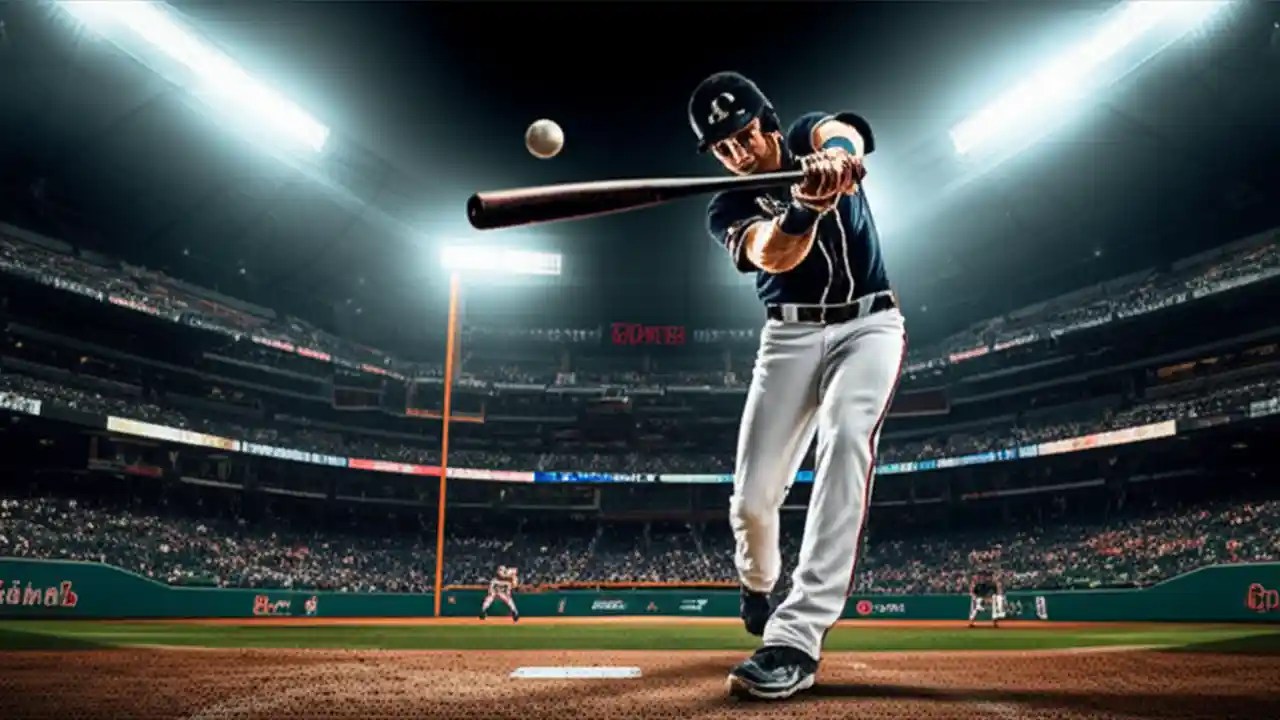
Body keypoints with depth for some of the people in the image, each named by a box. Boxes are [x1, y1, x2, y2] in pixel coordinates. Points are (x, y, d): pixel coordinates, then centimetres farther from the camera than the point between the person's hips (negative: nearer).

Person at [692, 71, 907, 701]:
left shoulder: (811, 137, -1)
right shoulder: (727, 210, -5)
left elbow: (843, 131, -28)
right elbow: (771, 254, -29)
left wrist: (835, 154, -53)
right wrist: (807, 205, -50)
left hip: (869, 323, -1)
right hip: (791, 335, 1)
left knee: (846, 444, -27)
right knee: (752, 496, -6)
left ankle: (796, 640, -30)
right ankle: (758, 585, 30)